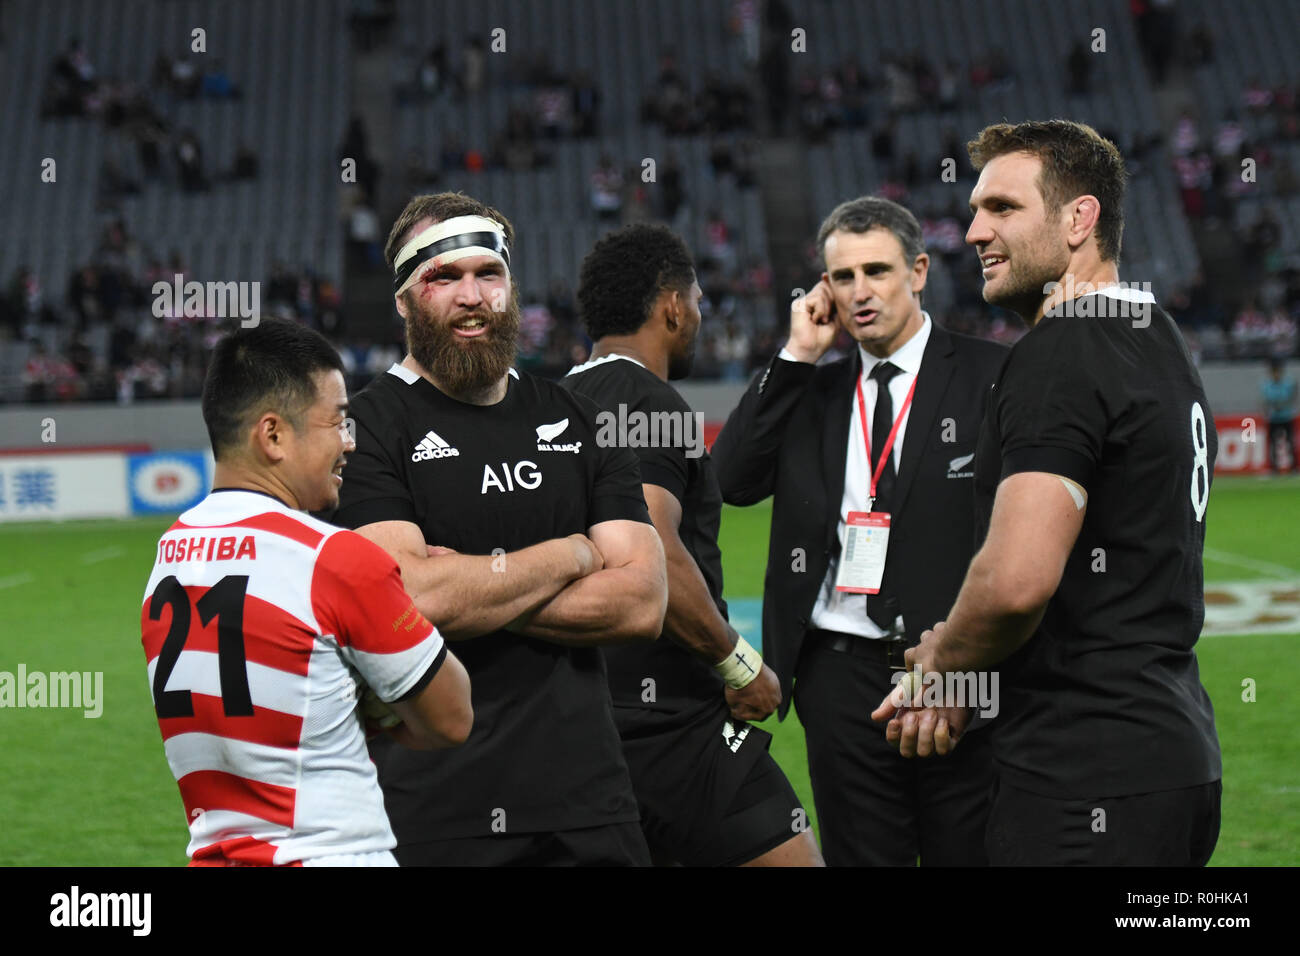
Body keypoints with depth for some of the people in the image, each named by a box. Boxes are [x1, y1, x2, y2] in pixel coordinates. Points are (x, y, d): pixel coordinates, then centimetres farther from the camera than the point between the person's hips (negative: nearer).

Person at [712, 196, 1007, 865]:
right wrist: (795, 357, -1)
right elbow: (732, 479, 1)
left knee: (968, 853, -1)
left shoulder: (988, 376, 2)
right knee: (862, 856, 7)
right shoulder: (814, 390, 14)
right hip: (842, 673, 3)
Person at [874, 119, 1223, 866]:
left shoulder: (1060, 357, -14)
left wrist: (943, 660, -5)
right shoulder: (1162, 344, 18)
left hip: (1087, 778, -10)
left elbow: (1018, 579, -26)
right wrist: (962, 666, 13)